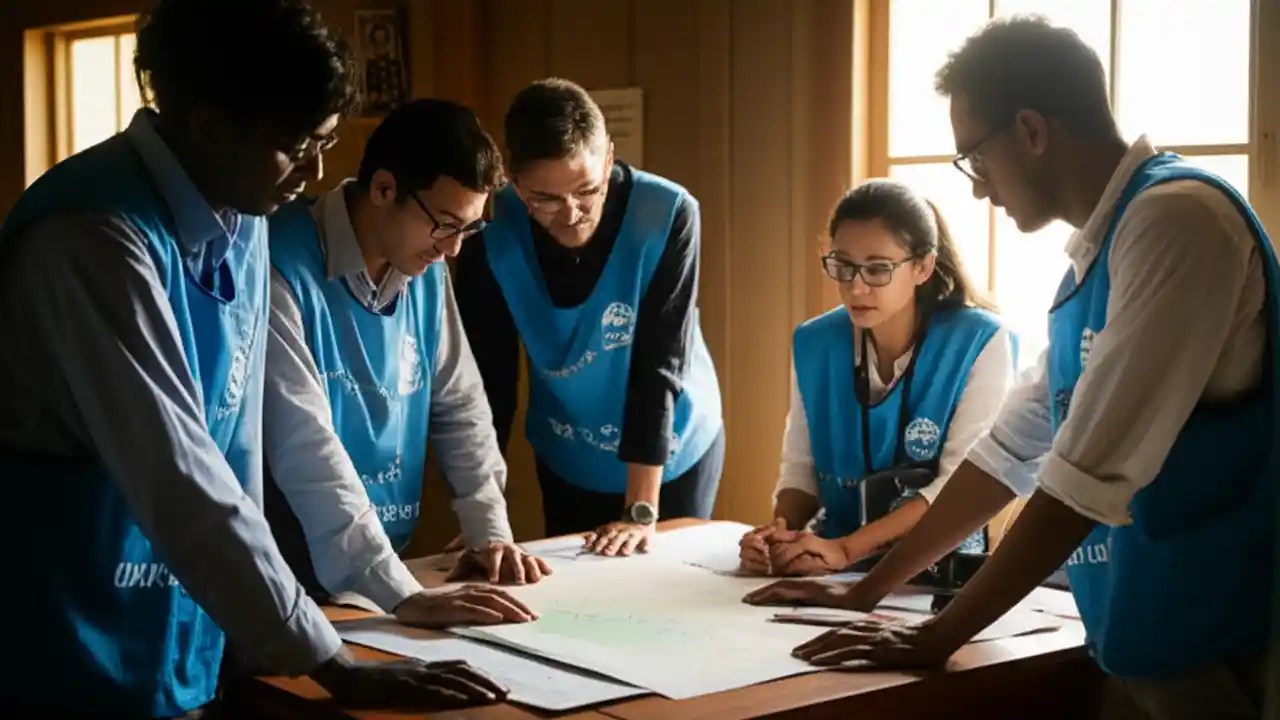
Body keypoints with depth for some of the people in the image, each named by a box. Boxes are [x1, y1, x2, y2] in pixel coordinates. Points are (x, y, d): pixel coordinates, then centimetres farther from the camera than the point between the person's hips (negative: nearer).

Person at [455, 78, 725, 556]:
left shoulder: (667, 216, -26)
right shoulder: (493, 235, -20)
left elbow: (660, 365, -25)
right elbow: (489, 379, -14)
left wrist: (641, 511, -26)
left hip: (673, 452, -2)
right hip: (569, 461, 2)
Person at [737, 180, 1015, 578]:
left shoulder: (978, 343, -10)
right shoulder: (814, 345, 4)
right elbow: (801, 470, 8)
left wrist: (847, 548, -23)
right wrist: (780, 532, -14)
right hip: (834, 567, 3)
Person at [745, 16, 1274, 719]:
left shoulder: (1176, 218, -18)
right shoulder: (1097, 252, 13)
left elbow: (1093, 472, -22)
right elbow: (1012, 448, 17)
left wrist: (936, 638, -15)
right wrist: (866, 591, 18)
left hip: (1214, 648, -8)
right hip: (1140, 642, 8)